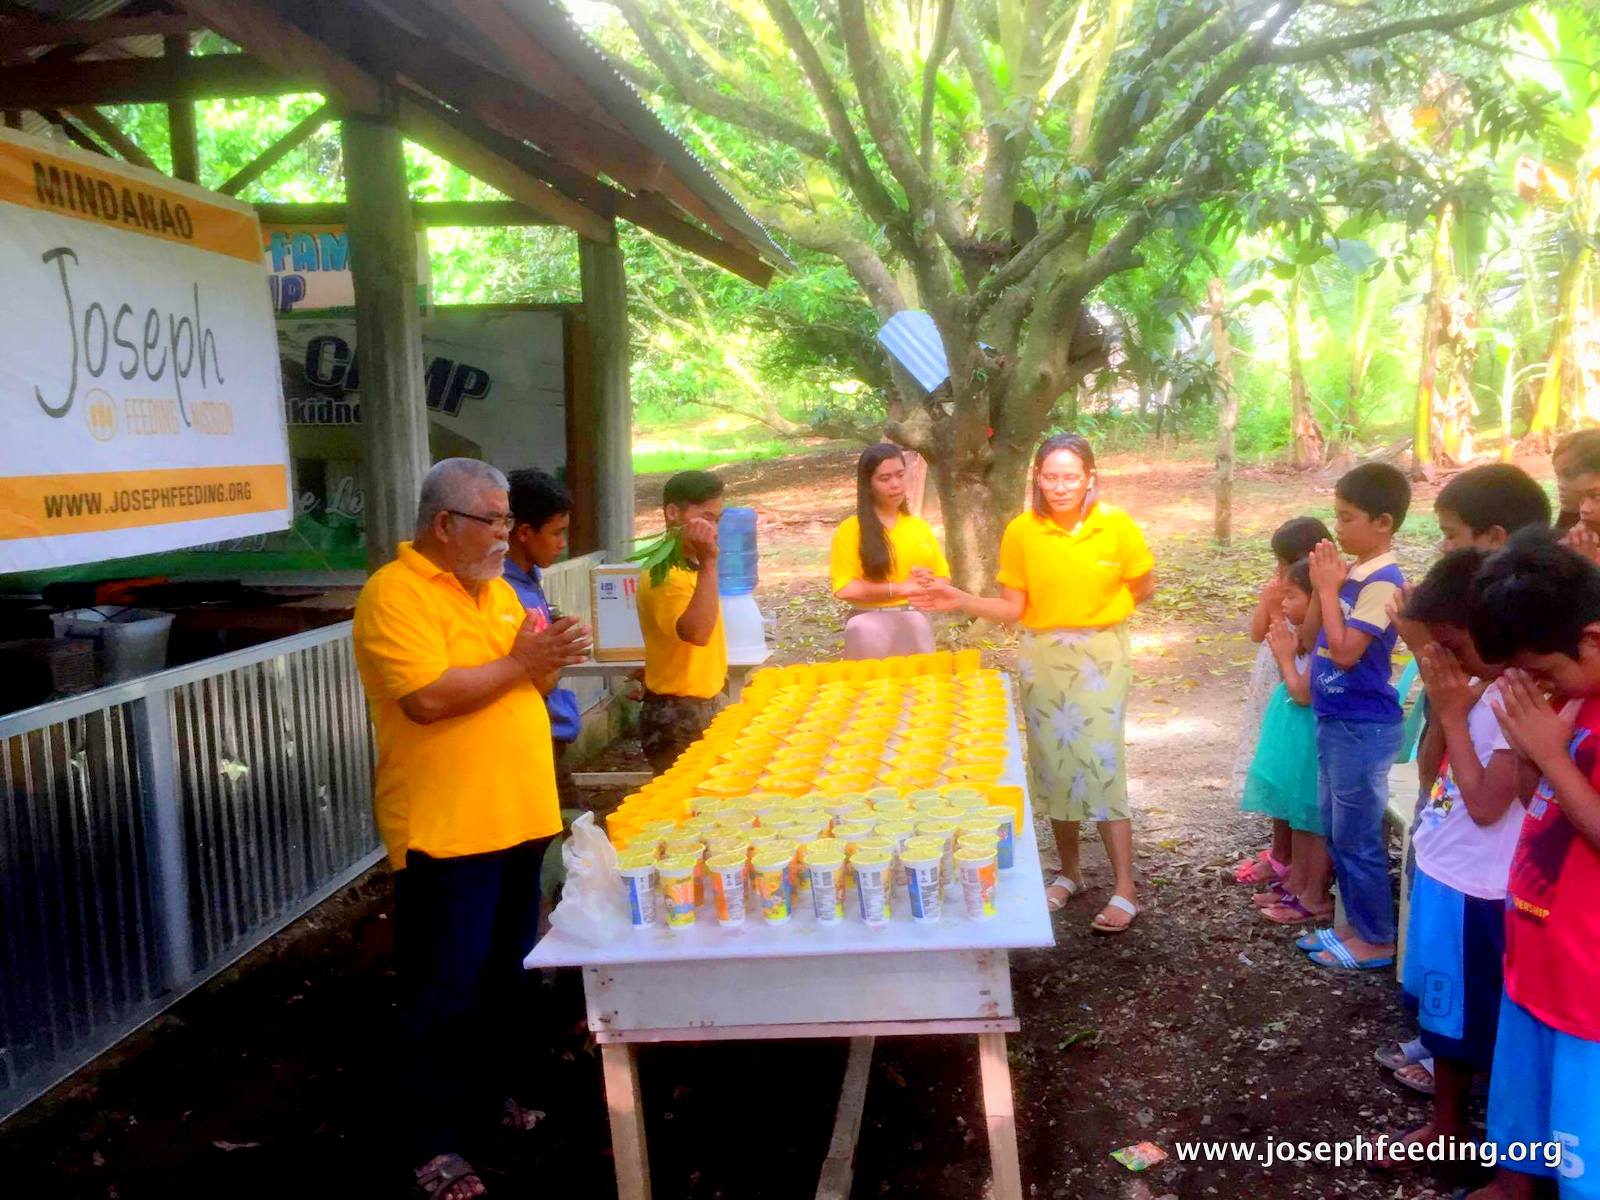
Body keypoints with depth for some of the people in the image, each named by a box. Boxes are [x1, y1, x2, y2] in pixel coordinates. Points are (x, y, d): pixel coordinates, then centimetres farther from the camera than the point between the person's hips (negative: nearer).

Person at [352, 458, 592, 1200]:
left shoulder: (495, 587, 13)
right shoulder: (395, 595, -14)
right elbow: (429, 698, -26)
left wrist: (550, 660, -2)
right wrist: (519, 662, -18)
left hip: (517, 817, 8)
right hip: (446, 829, -8)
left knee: (506, 972, 20)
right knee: (447, 988, 3)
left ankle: (495, 1089, 38)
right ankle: (434, 1141, 16)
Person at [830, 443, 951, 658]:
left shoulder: (920, 527, 11)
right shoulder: (850, 530, -4)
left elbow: (943, 578, 16)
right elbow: (845, 589, -11)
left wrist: (927, 584, -7)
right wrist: (900, 588, -15)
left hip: (917, 627, 4)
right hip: (872, 630, -4)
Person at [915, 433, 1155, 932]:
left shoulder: (1117, 526, -10)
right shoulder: (1021, 531, -6)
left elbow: (1144, 587, 4)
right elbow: (1013, 607, -3)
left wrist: (1095, 612, -3)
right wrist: (959, 600, -15)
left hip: (1101, 657, -2)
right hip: (1043, 658, 2)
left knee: (1101, 762, -9)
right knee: (1055, 764, 10)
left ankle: (1124, 891, -1)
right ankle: (1069, 873, 27)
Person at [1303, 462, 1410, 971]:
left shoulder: (1383, 582, -20)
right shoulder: (1352, 574, 7)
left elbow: (1345, 652, -24)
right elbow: (1313, 638, 12)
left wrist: (1329, 588, -17)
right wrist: (1323, 585, 0)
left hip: (1363, 727, -9)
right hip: (1336, 721, 9)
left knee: (1357, 838, 2)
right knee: (1336, 832, 18)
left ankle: (1377, 939, 16)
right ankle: (1357, 923, 31)